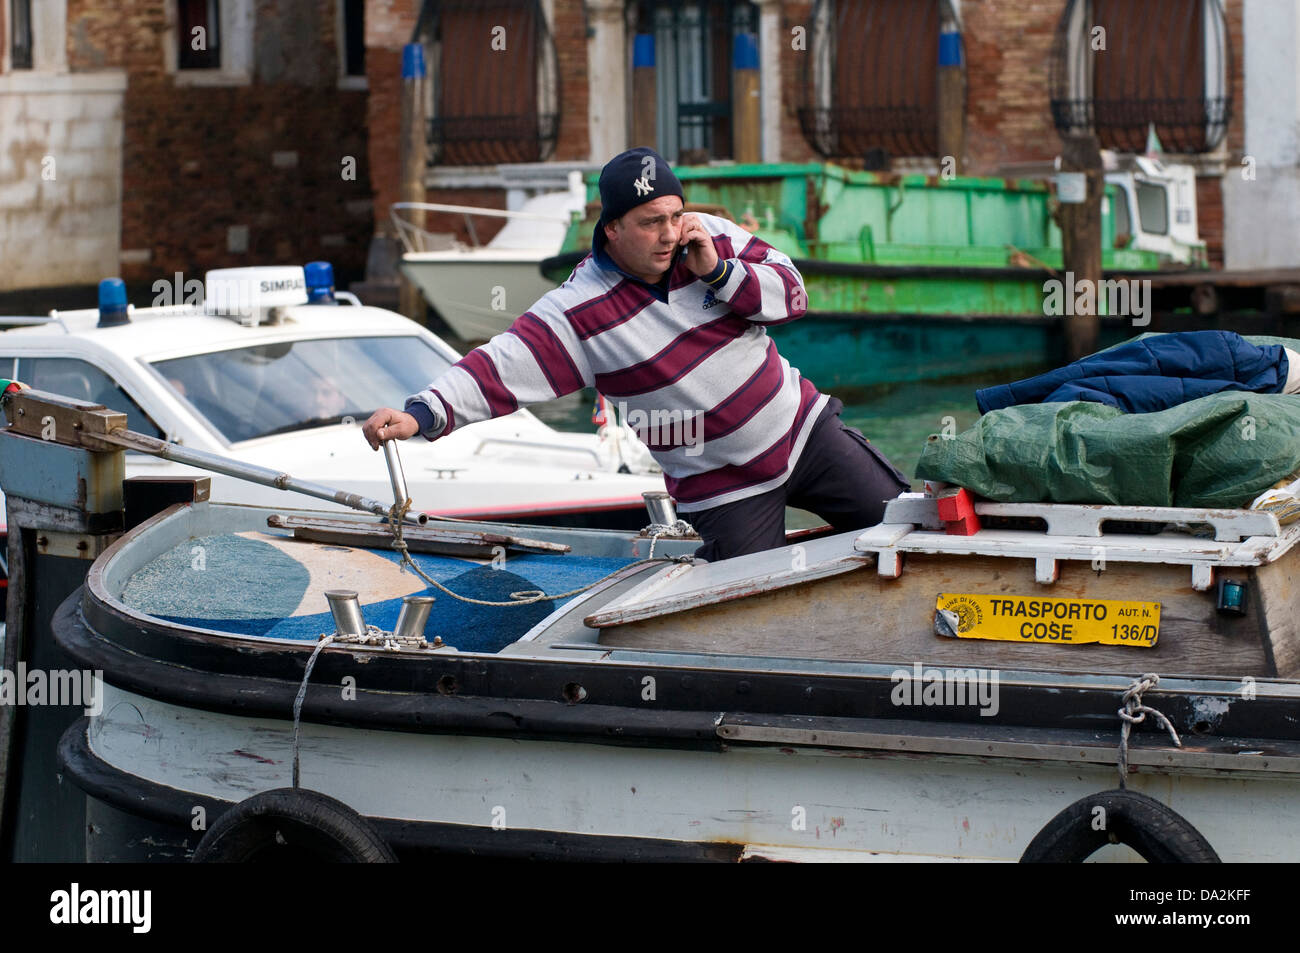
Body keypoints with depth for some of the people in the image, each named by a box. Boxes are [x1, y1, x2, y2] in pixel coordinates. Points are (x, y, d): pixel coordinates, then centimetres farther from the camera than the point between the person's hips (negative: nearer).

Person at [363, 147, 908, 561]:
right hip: (724, 488, -4)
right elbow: (501, 369, -24)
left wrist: (719, 273, -20)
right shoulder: (579, 312, -18)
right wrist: (421, 414, -38)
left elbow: (793, 294, -4)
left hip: (803, 430, 4)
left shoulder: (712, 238, -6)